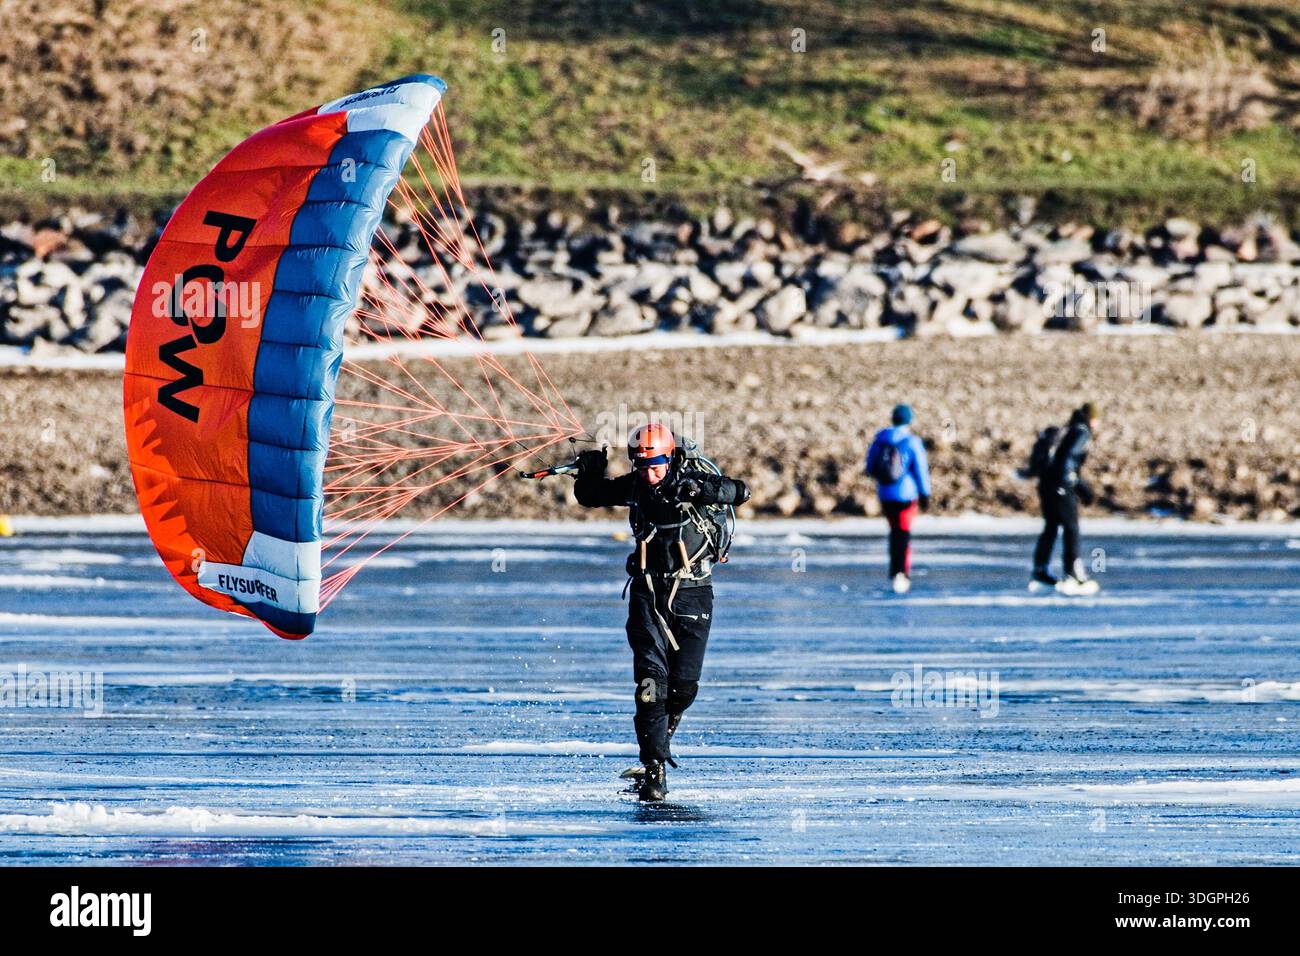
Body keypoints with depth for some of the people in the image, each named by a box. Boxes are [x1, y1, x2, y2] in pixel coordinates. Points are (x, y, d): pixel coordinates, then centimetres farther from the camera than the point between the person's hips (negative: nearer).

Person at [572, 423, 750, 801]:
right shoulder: (634, 486, 0)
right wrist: (589, 471, -9)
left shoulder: (692, 479, -12)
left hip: (691, 594, -2)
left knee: (684, 685, -1)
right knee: (651, 680, -13)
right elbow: (588, 496, 13)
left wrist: (699, 488, -43)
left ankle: (661, 733, 31)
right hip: (648, 591, 2)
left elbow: (740, 492, -25)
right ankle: (655, 768, -14)